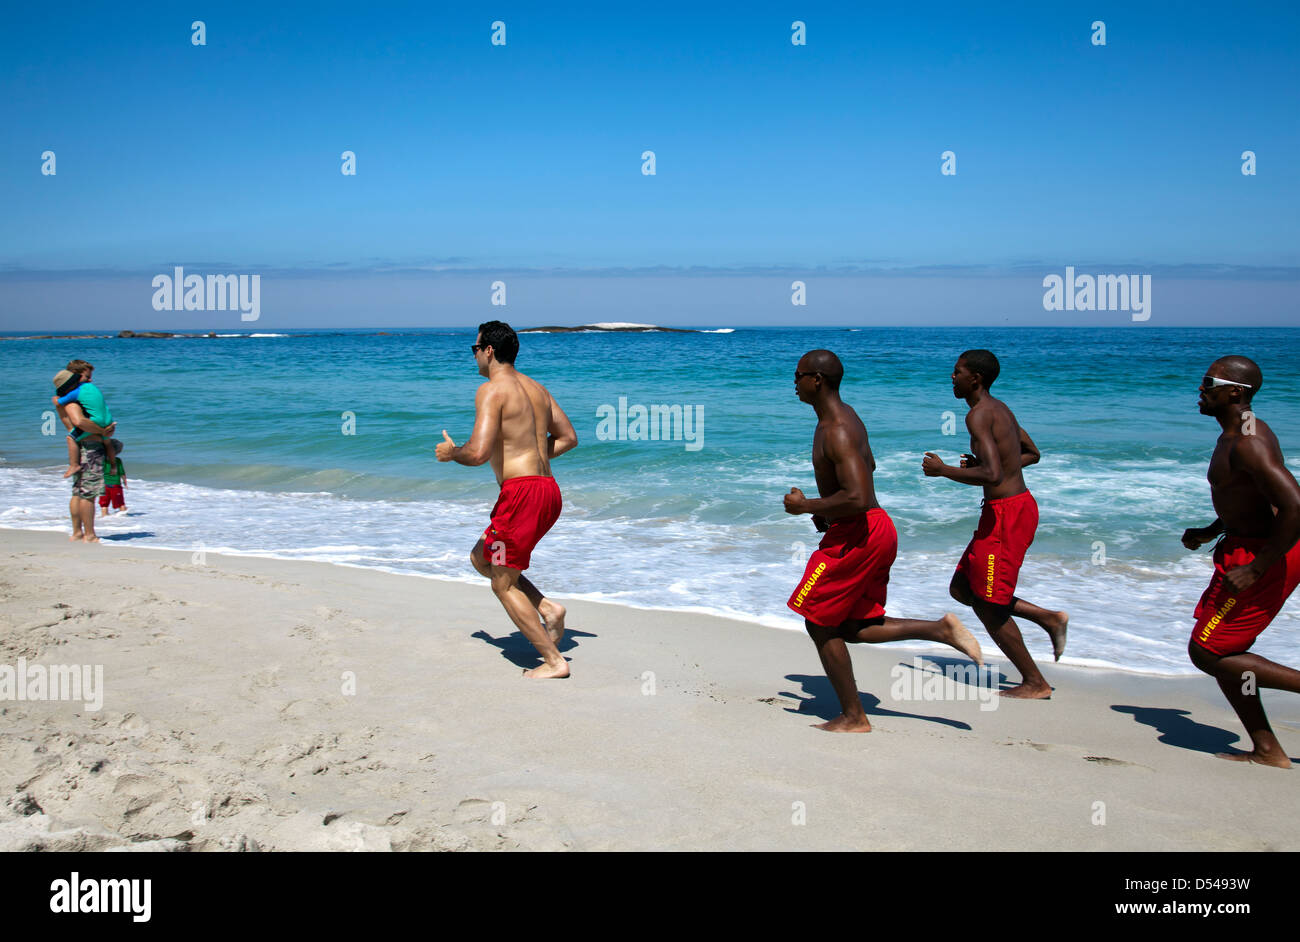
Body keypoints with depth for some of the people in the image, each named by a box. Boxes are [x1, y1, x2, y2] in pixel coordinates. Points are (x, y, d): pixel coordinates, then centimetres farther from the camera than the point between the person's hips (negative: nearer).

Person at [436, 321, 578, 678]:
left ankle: (553, 661, 2)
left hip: (521, 491, -9)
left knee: (503, 584, 4)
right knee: (481, 557, 23)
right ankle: (547, 607, 9)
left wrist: (451, 452, 2)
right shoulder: (536, 387, 16)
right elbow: (568, 437, 20)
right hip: (548, 489, 9)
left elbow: (478, 452, -20)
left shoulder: (492, 390, -10)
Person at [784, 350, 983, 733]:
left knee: (819, 624, 2)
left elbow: (857, 498, -30)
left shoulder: (836, 432, -20)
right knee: (852, 628, 15)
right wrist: (827, 510, 21)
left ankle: (853, 717, 8)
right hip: (877, 530, 10)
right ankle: (941, 629, 4)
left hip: (857, 536, -10)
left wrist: (805, 506, -17)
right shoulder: (844, 417, 13)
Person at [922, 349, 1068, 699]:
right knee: (962, 589, 16)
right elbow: (1032, 454, 26)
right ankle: (1049, 619, 17)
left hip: (1007, 512, -10)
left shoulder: (979, 415, -17)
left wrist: (942, 470, -15)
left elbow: (992, 475, -28)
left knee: (988, 605, 1)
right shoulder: (1000, 409, 14)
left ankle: (1035, 683, 11)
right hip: (1018, 504, 10)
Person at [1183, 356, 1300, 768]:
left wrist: (1256, 569, -26)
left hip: (1263, 555, -10)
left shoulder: (1247, 444, -24)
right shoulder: (1239, 432, 10)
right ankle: (1267, 751, 19)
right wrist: (1211, 532, 18)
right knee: (1219, 650, 14)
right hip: (1246, 547, 10)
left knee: (1207, 653, -6)